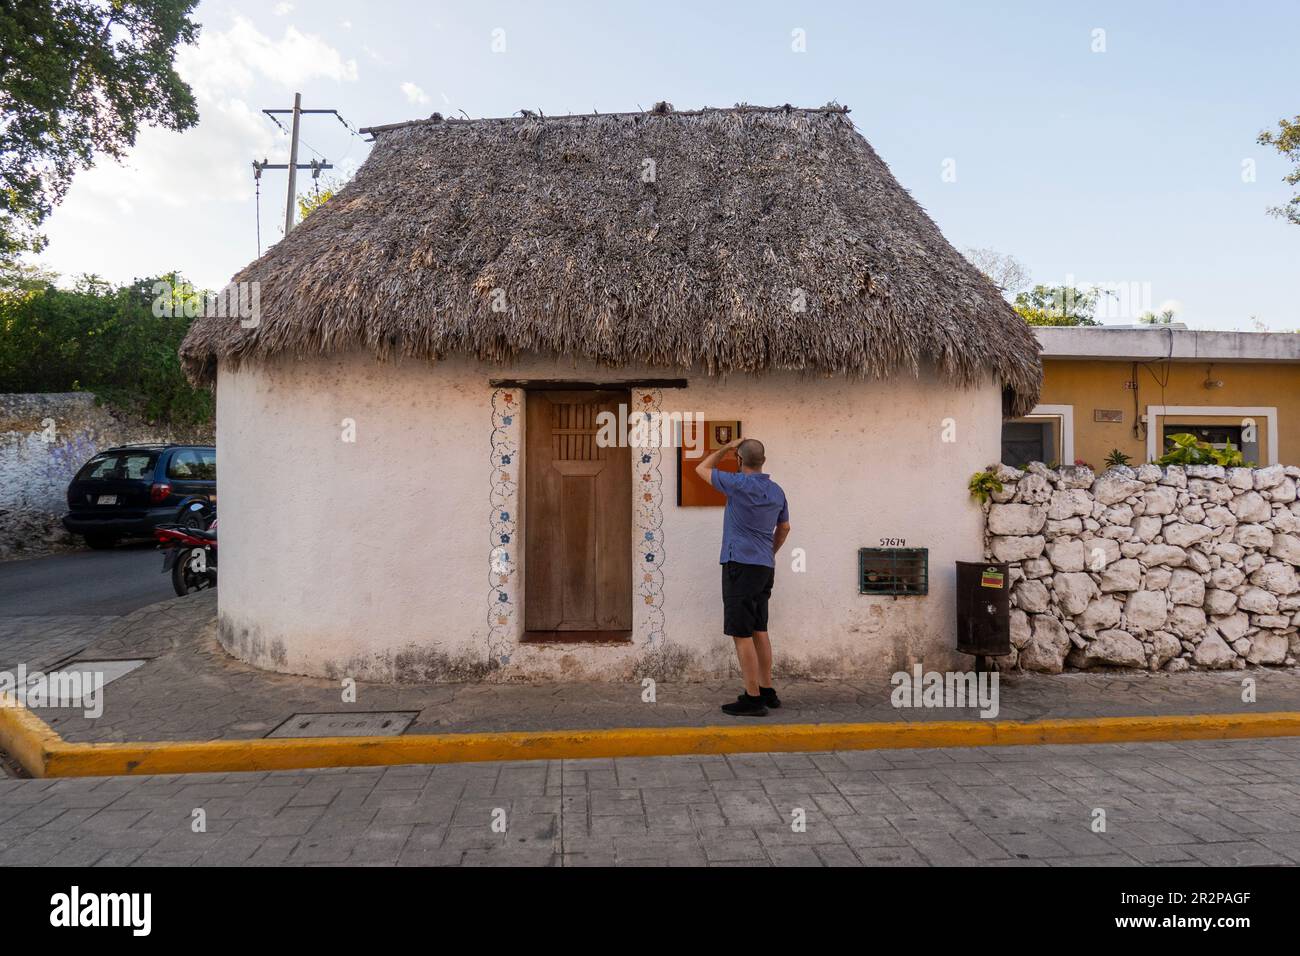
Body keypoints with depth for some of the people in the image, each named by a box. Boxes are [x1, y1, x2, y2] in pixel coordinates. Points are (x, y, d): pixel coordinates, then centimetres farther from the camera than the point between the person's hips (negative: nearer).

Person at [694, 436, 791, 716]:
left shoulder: (738, 484, -12)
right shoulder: (776, 491, 8)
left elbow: (702, 468, 2)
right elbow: (784, 528, 21)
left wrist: (726, 448, 12)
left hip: (740, 565, -8)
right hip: (765, 567, 8)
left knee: (742, 634, -4)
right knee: (759, 631, 15)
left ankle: (753, 698, -2)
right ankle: (767, 691, 22)